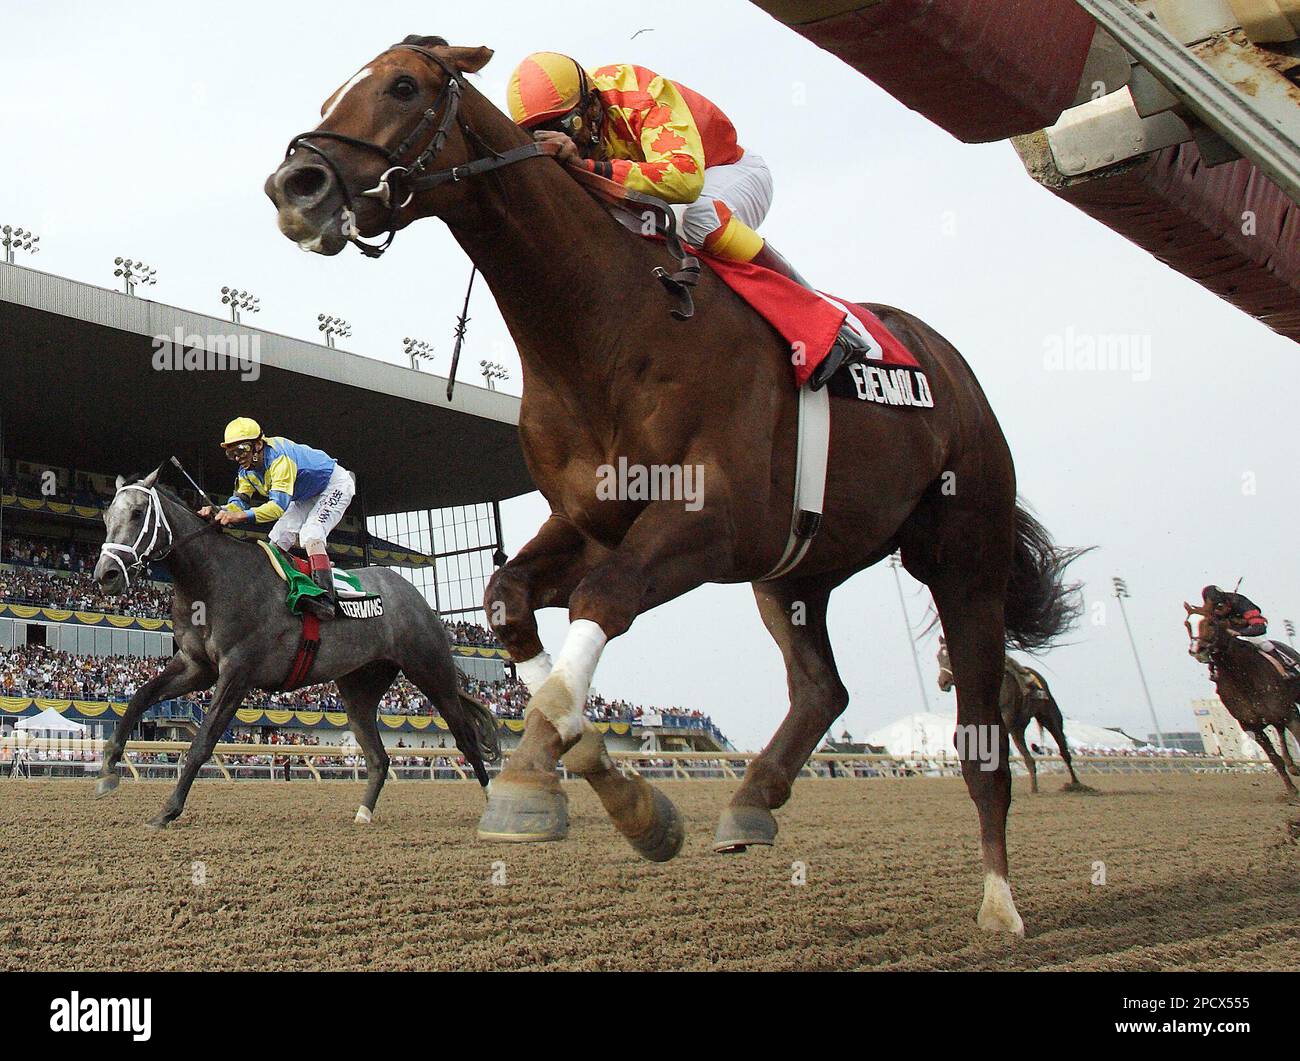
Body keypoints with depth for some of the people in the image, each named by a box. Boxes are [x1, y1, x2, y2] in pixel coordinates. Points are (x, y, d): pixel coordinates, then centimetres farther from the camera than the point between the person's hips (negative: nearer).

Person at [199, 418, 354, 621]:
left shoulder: (279, 458, -37)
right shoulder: (247, 469, -7)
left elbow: (279, 504, -46)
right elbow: (240, 500, -11)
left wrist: (241, 516, -57)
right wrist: (220, 511, -34)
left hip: (335, 484, -10)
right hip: (307, 496, 10)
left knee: (310, 533, -28)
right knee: (278, 538, -1)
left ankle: (325, 598, -37)